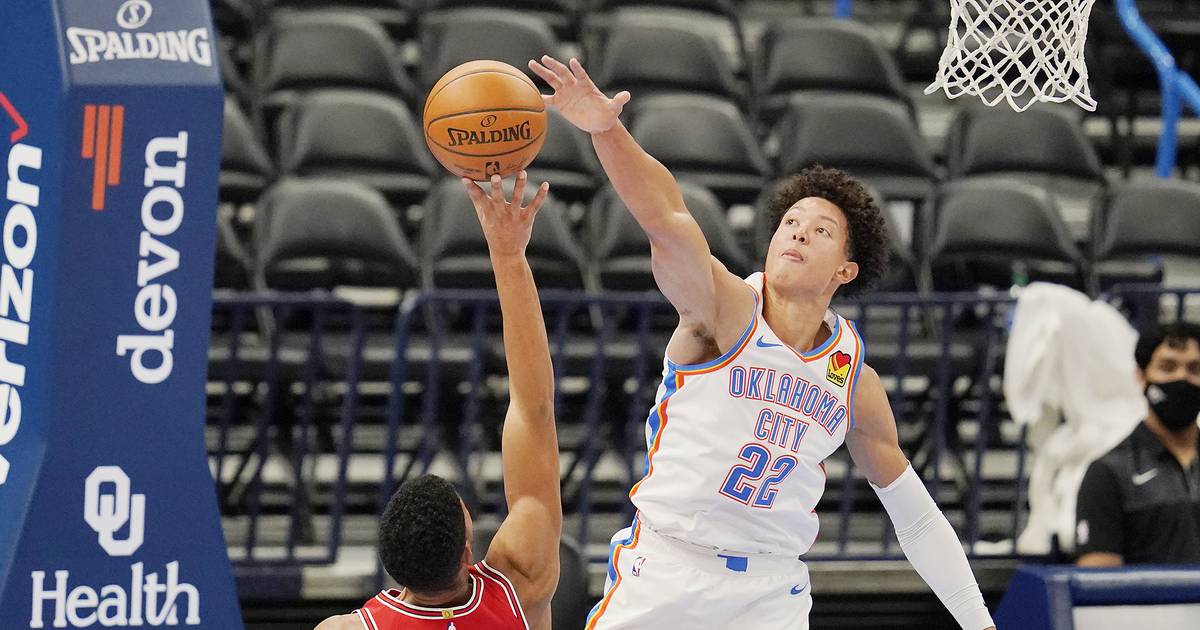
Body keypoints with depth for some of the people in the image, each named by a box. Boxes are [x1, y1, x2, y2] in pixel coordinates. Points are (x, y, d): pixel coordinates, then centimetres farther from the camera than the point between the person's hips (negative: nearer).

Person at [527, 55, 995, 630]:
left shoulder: (855, 380, 2)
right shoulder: (725, 308, -10)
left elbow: (917, 517, 12)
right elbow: (669, 222, -30)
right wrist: (607, 129, -48)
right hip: (666, 566, -3)